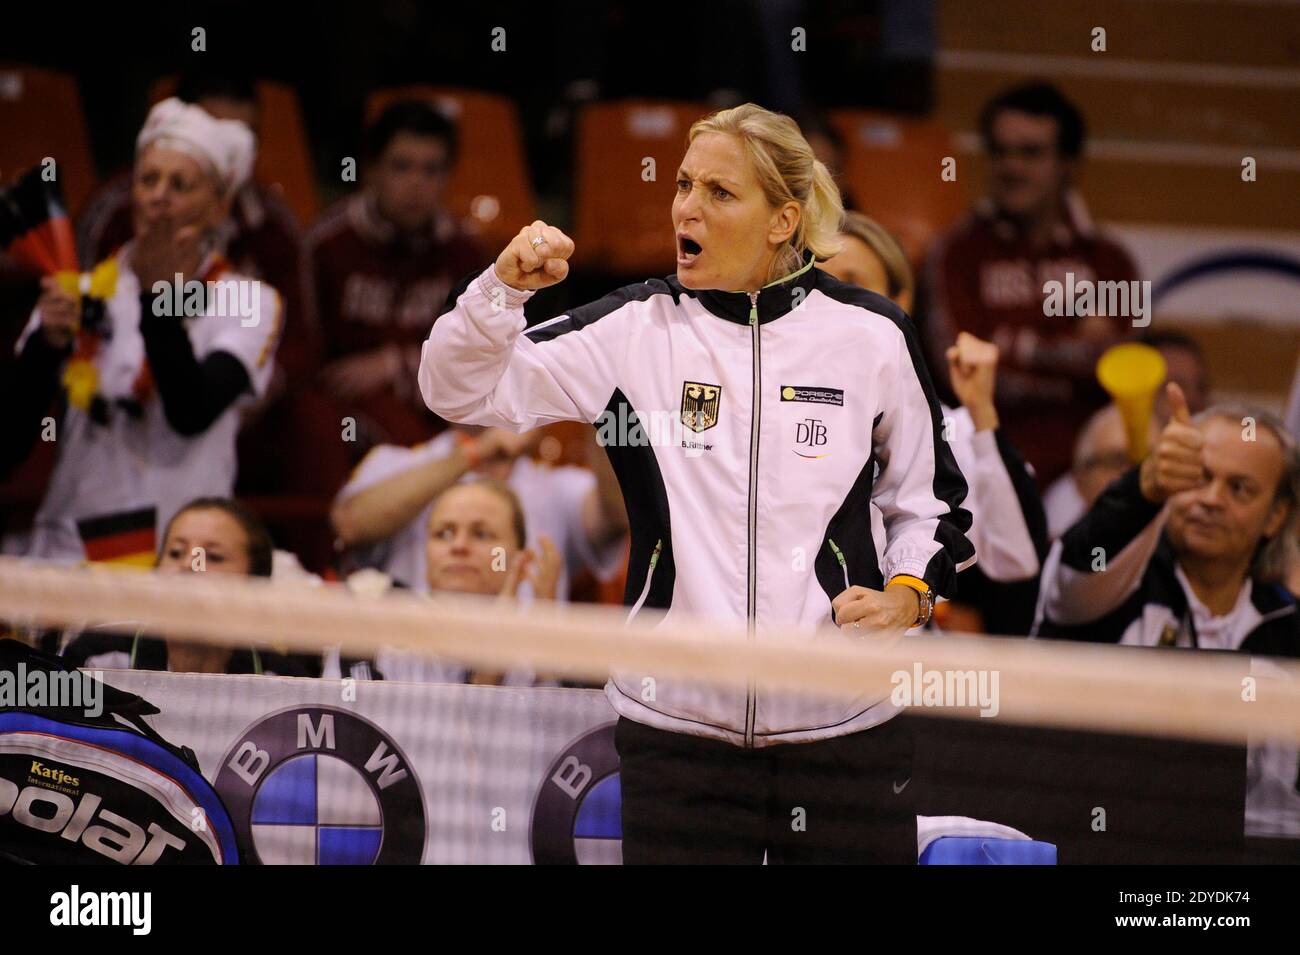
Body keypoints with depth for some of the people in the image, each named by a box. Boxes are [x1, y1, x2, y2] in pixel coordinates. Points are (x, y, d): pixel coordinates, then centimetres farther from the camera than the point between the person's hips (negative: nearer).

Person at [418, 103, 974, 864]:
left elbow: (930, 500, 13)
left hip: (843, 732, 0)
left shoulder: (870, 335, 2)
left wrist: (909, 596, -5)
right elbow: (462, 390, -3)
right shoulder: (636, 329, 1)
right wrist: (503, 288, -20)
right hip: (678, 731, 0)